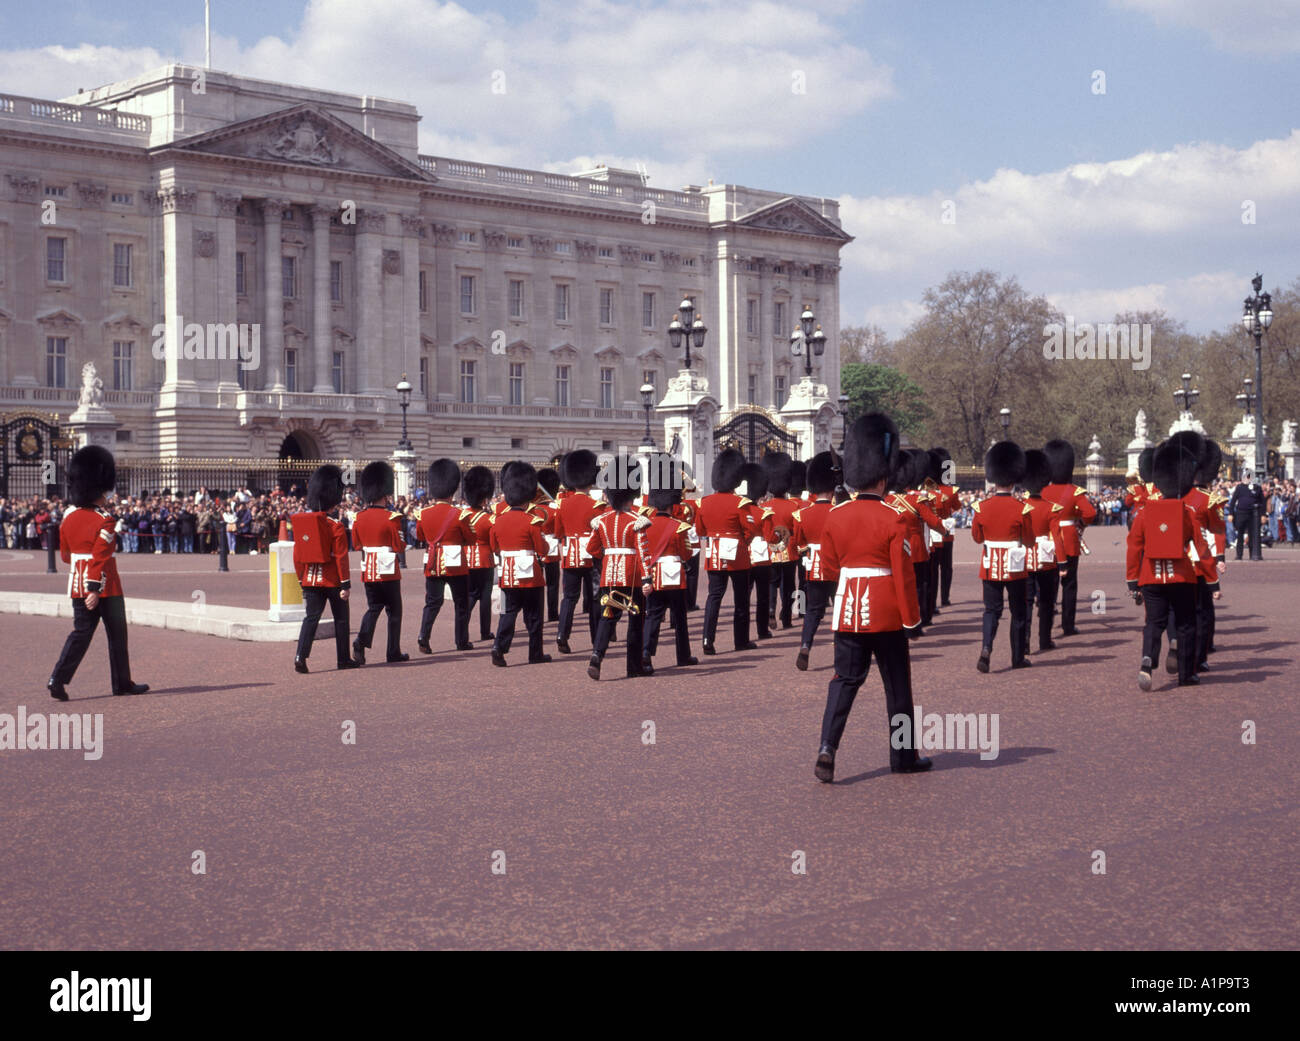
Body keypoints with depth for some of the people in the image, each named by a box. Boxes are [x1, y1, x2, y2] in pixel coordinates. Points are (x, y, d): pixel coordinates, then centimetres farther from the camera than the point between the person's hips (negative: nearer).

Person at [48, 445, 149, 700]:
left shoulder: (69, 517, 7)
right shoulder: (105, 520, -14)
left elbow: (65, 555, 15)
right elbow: (100, 557, -21)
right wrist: (95, 590, -22)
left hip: (77, 584, 6)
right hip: (106, 587, -6)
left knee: (81, 632, 8)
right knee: (117, 634, 8)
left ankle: (58, 679, -7)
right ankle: (122, 682, 17)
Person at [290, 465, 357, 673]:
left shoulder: (301, 524, 3)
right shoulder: (336, 527, -13)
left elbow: (298, 556, 8)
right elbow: (341, 558, -14)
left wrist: (301, 581, 17)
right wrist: (346, 584, -9)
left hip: (310, 580, 4)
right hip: (333, 581, -4)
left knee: (311, 617, 4)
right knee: (341, 618, 9)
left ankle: (301, 656, -13)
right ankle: (344, 659, 17)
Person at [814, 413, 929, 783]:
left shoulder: (835, 516, -1)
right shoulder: (893, 517, -13)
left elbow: (829, 568, 7)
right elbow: (904, 573, -13)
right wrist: (911, 617, -4)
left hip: (848, 610, 3)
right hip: (886, 613, -3)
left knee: (845, 680, 8)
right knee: (897, 683, 10)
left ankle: (827, 749, -8)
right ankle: (903, 756, 20)